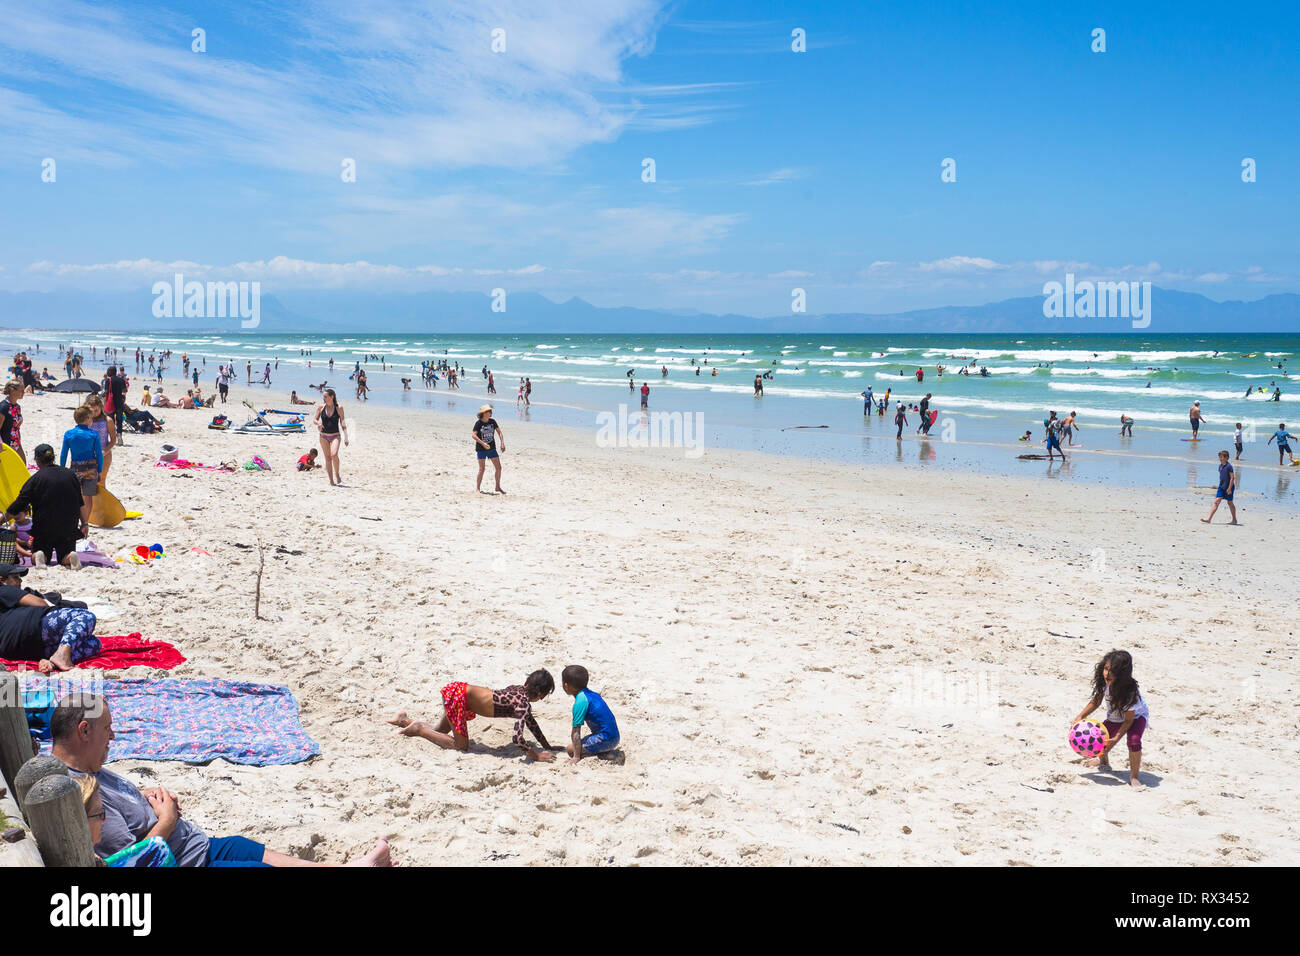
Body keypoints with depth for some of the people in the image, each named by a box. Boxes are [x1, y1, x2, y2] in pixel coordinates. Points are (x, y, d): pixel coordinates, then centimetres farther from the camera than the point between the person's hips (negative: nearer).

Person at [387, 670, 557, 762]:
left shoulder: (520, 690, 6)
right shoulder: (524, 703, -20)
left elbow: (531, 722, 19)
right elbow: (517, 738, -28)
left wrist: (548, 747, 18)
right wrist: (536, 756, -18)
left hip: (460, 690, 9)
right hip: (458, 696, -9)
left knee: (439, 732, 26)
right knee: (461, 745, 1)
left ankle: (404, 720, 35)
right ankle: (419, 729, 3)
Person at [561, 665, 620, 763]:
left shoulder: (580, 702, -16)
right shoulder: (590, 693, 10)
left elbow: (576, 732, -15)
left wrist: (577, 757, -14)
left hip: (606, 740, -9)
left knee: (571, 749, -5)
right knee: (573, 744, 22)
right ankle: (605, 751, 7)